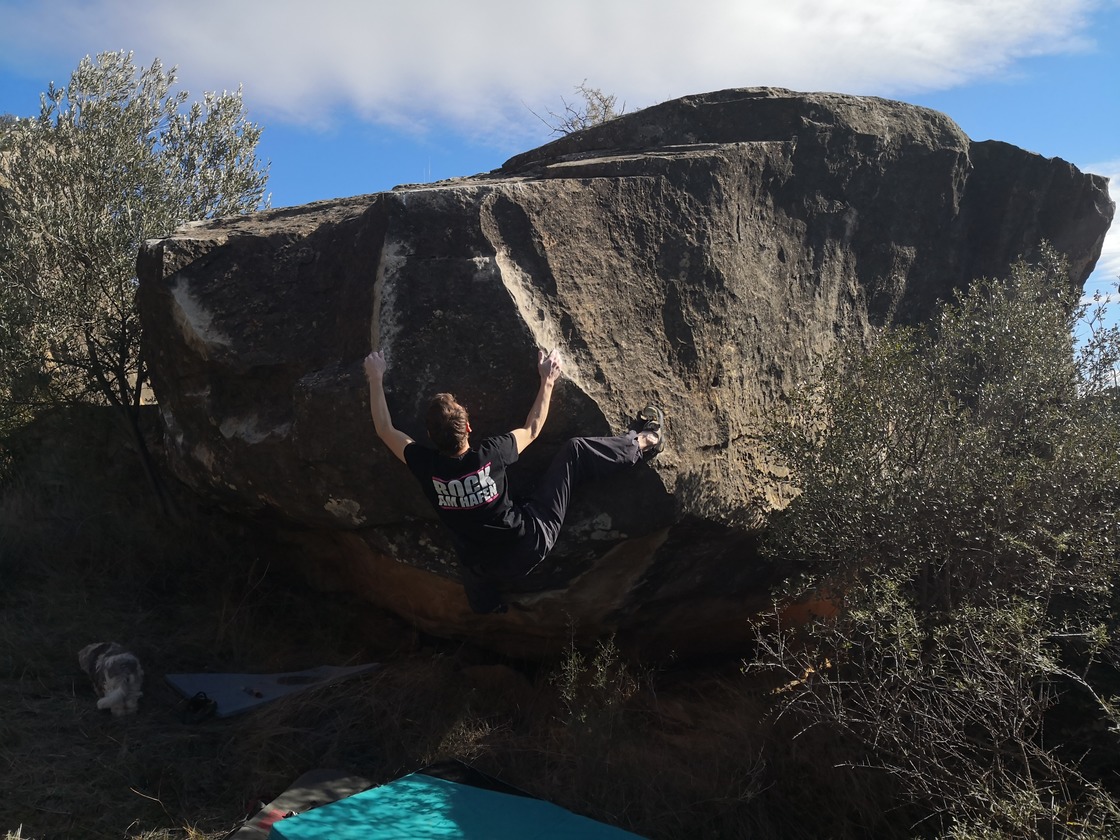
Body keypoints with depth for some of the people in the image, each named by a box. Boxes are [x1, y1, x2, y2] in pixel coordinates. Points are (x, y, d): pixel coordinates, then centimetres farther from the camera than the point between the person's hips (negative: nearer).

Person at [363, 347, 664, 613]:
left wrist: (376, 378, 11)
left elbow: (385, 430, 1)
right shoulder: (489, 454, -22)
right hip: (534, 542, -1)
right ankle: (641, 443, 27)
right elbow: (532, 430, 0)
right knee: (575, 451, 9)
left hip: (488, 570, 1)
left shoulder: (425, 465, -18)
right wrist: (548, 380, 11)